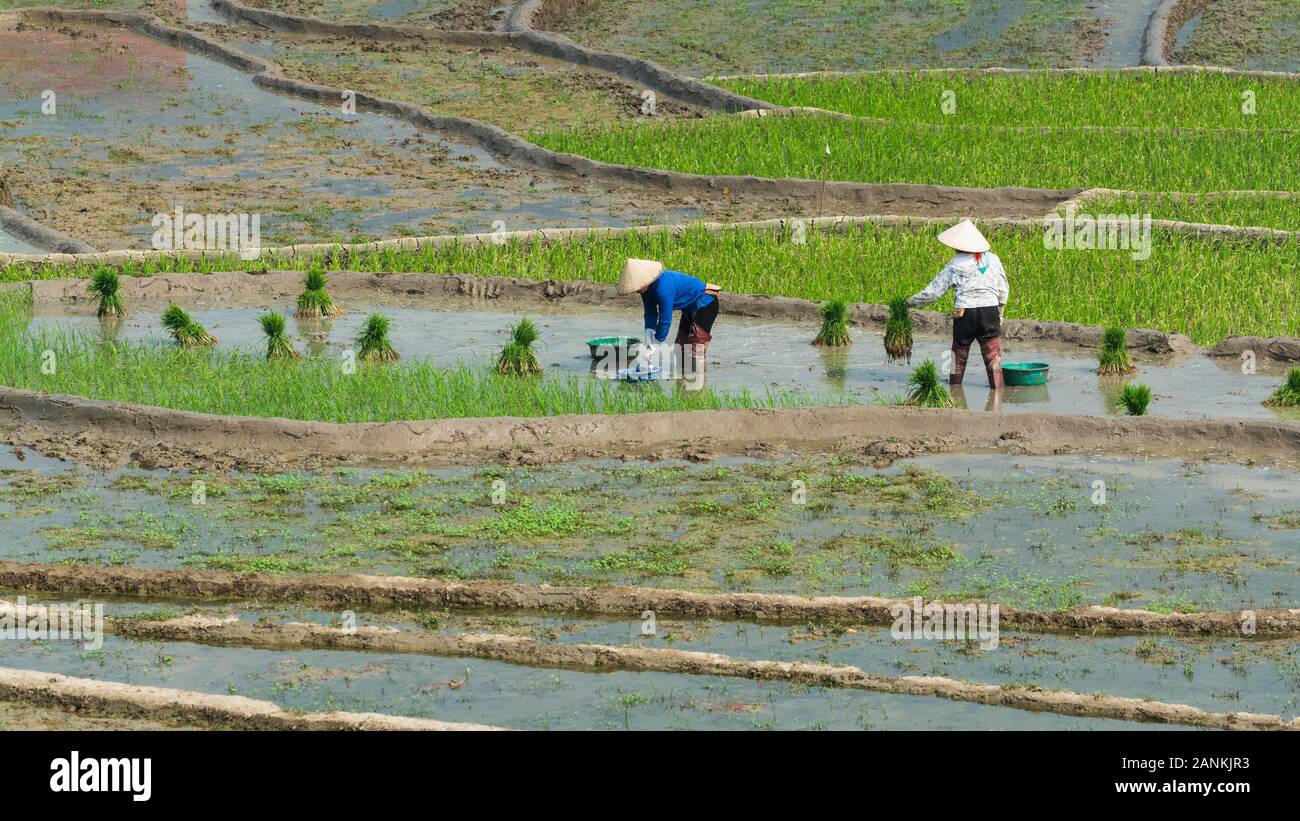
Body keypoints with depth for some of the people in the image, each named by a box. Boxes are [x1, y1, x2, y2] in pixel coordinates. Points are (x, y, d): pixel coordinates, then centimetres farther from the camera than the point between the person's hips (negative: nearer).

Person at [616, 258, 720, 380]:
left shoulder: (663, 287, -35)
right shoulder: (647, 287, -6)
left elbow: (665, 320, -31)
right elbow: (651, 313, 0)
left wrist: (655, 346, -24)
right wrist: (649, 336, -14)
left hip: (705, 303, -10)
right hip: (691, 307, 10)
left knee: (697, 343, -19)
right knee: (681, 343, 14)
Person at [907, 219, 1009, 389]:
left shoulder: (954, 266, -4)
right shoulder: (992, 260, 3)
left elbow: (933, 291, 0)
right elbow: (1003, 290, 9)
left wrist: (912, 302, 14)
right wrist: (1000, 312, 23)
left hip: (963, 314, -1)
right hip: (990, 312, 1)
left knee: (959, 358, 17)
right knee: (993, 360, 2)